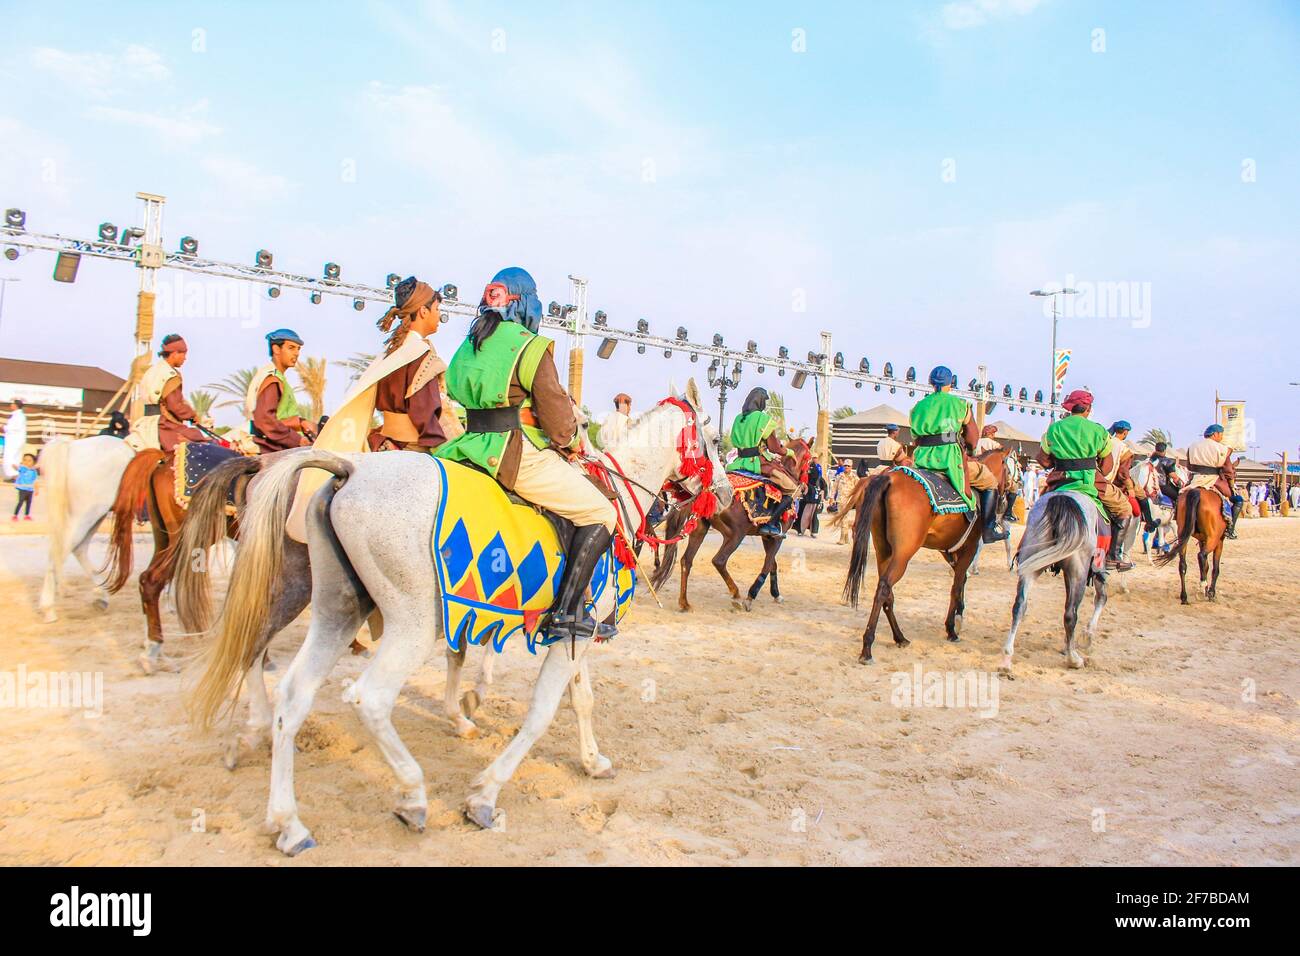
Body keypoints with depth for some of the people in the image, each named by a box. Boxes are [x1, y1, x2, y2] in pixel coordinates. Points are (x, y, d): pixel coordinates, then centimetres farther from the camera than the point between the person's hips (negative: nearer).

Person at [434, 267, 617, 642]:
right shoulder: (530, 346, -8)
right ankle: (566, 613, -9)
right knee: (600, 514, -2)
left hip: (472, 446, 8)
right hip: (520, 455, -8)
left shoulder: (469, 346, 16)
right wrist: (570, 442, 13)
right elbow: (555, 407, -8)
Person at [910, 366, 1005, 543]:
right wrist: (968, 448, 27)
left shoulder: (918, 406, 11)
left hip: (922, 459, 4)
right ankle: (990, 528, 6)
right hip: (951, 458, -4)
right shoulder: (961, 404, 3)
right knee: (990, 482, 14)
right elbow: (973, 436, 7)